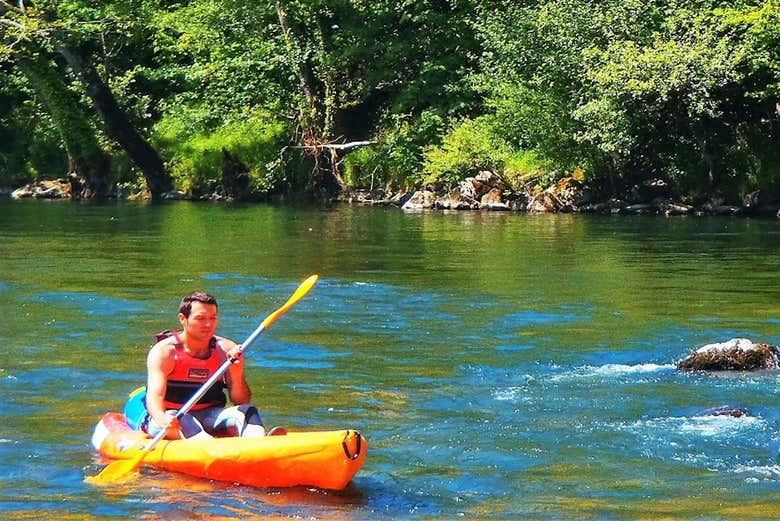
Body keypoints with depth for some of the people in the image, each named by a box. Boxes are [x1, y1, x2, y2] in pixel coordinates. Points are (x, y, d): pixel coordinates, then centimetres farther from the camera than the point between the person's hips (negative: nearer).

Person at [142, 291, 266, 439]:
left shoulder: (227, 350, 0)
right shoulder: (164, 351, -10)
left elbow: (243, 402, -2)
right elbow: (154, 395, -24)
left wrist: (237, 376, -22)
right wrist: (162, 419, -46)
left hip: (209, 416, 4)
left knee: (247, 412, -21)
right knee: (182, 422, -36)